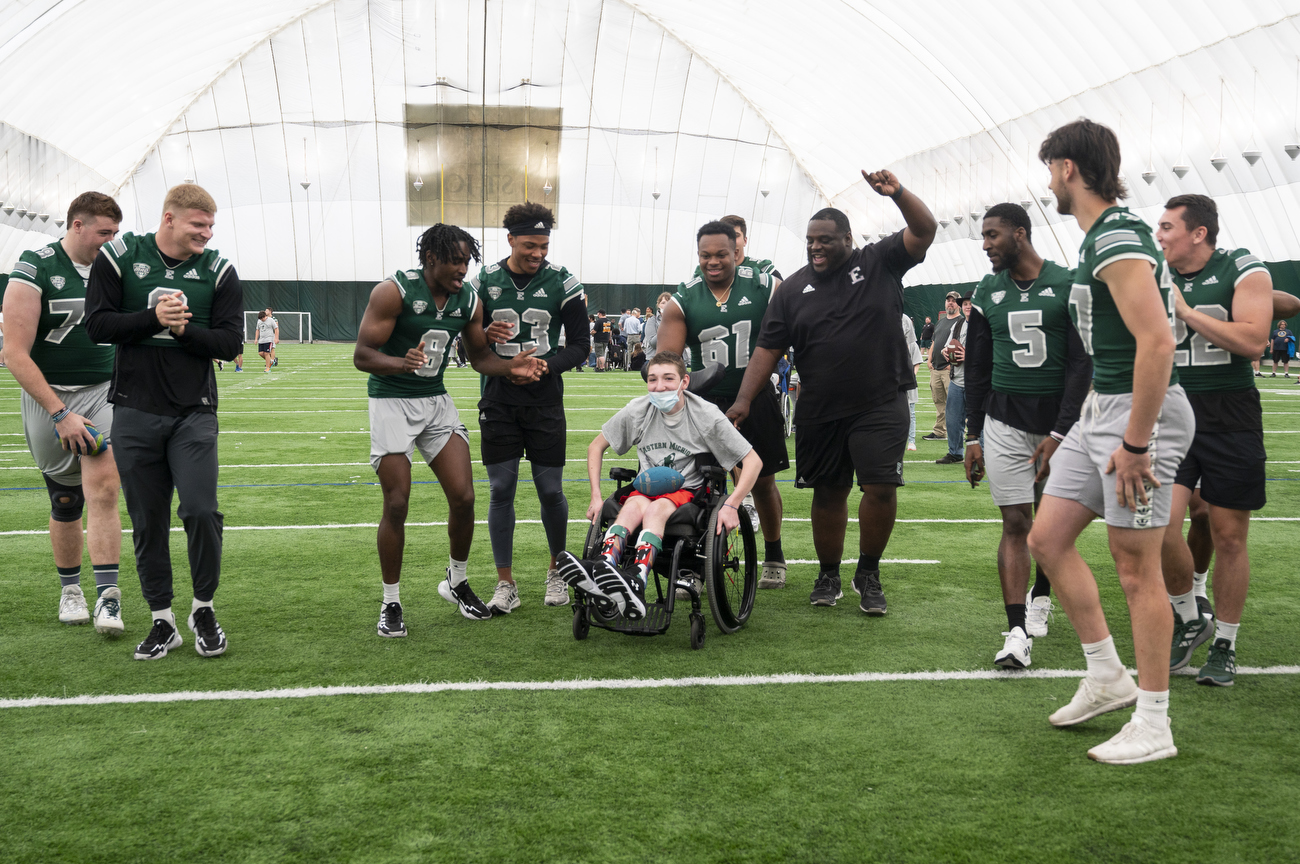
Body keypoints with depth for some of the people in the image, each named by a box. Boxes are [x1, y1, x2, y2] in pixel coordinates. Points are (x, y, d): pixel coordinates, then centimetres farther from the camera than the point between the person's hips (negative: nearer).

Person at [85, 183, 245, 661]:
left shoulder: (218, 271, 2)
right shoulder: (119, 257, 1)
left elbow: (230, 342, -1)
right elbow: (97, 324, -3)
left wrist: (184, 329, -16)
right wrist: (154, 320, -16)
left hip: (194, 413, 0)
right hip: (135, 411, 1)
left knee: (201, 511, -10)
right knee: (148, 521, 6)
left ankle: (203, 608, 12)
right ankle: (162, 620, 18)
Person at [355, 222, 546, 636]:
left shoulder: (469, 301, 0)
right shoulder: (394, 291, -17)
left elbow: (479, 356, 13)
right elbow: (362, 356, -19)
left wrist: (510, 366, -8)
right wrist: (404, 363, -38)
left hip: (437, 400, 5)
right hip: (392, 402, -5)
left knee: (463, 497, -1)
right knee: (396, 504, -7)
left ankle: (456, 582, 22)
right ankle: (391, 603, 9)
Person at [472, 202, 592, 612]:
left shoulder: (562, 283, -1)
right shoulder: (485, 281, 2)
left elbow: (579, 346, 1)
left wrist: (547, 366, -16)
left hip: (545, 399, -1)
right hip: (499, 401, 1)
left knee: (550, 490, 3)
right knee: (501, 490, 1)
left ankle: (557, 571, 25)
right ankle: (506, 585, 10)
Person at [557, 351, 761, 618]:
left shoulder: (706, 415, -8)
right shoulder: (637, 410, 1)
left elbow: (754, 461, -7)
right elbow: (596, 446, 12)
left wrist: (731, 505, -19)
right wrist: (596, 496, 0)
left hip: (689, 491, -3)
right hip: (647, 488, 3)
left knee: (656, 508, -36)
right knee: (635, 504, -33)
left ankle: (637, 581, -62)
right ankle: (602, 569, -59)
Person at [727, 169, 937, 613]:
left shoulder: (879, 263, 2)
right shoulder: (793, 289, 6)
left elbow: (924, 230, -7)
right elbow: (768, 349, 2)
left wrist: (897, 192, -24)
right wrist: (744, 400, -8)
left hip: (881, 404, -2)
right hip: (819, 411, 2)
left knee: (881, 488, -7)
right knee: (828, 492, 9)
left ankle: (869, 574, 12)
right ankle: (828, 575, 25)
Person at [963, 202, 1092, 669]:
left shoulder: (1068, 285, -5)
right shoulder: (987, 292, 6)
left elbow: (1081, 365, -7)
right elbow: (977, 368, 12)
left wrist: (1060, 432, -15)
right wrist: (973, 436, 8)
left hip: (1058, 418, -2)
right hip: (1005, 421, 2)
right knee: (1015, 522, -5)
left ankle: (1040, 596, 35)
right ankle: (1017, 631, -8)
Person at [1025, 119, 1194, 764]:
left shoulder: (1120, 238, -17)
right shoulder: (1099, 237, 15)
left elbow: (1157, 341, -26)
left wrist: (1134, 443, -25)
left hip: (1140, 412, -10)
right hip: (1101, 409, 10)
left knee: (1135, 566, -3)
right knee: (1047, 538, 10)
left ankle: (1153, 726, 8)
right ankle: (1106, 676, 22)